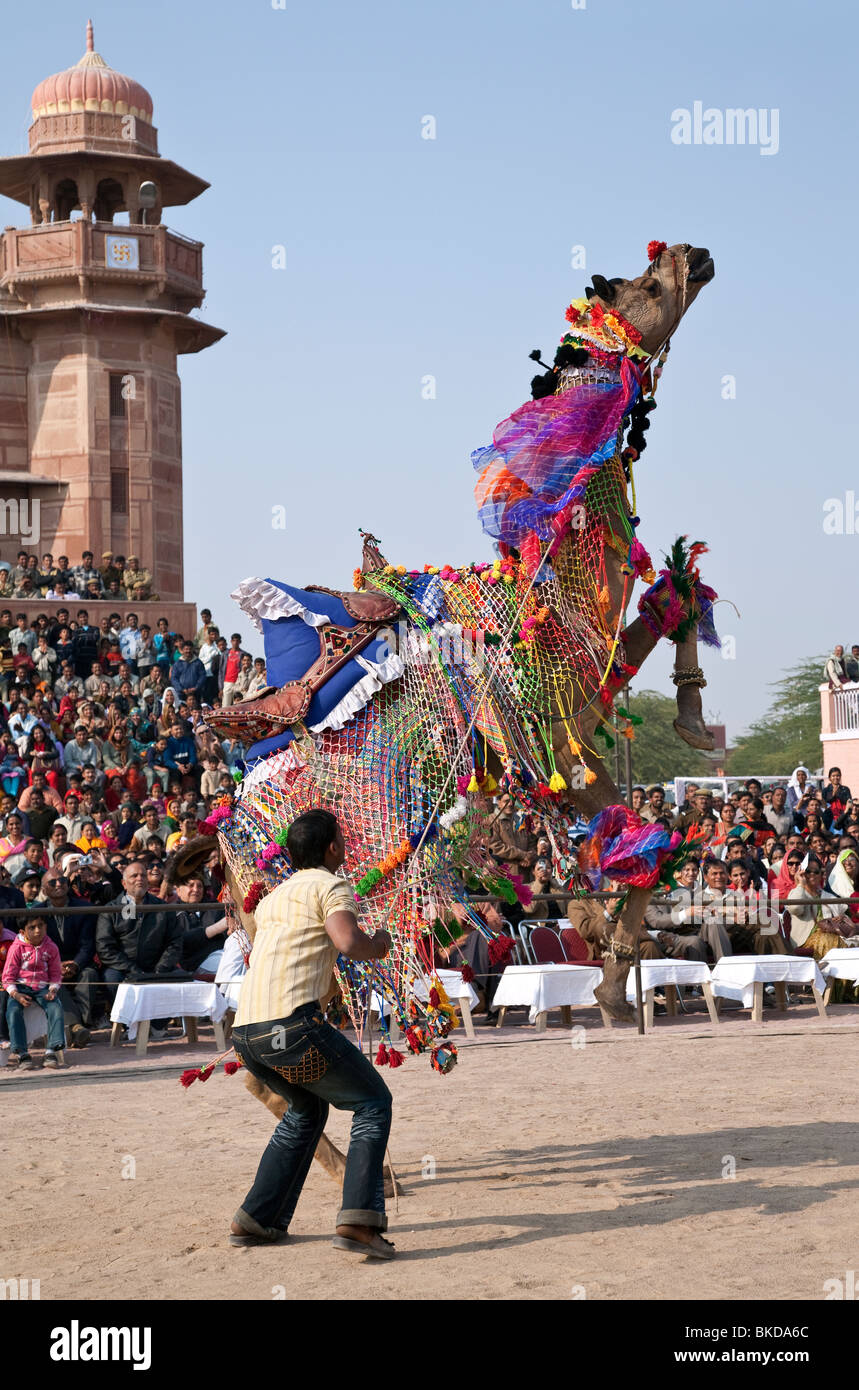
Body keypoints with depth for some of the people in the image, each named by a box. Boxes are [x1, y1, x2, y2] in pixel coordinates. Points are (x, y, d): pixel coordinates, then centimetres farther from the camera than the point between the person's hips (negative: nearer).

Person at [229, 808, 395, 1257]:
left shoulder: (274, 896, 27)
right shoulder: (330, 885, 2)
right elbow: (349, 941, -17)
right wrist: (378, 945, 5)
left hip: (245, 1032, 8)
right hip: (291, 1022, -8)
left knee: (307, 1110, 29)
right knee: (373, 1103, 4)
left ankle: (256, 1219, 26)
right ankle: (358, 1220, -12)